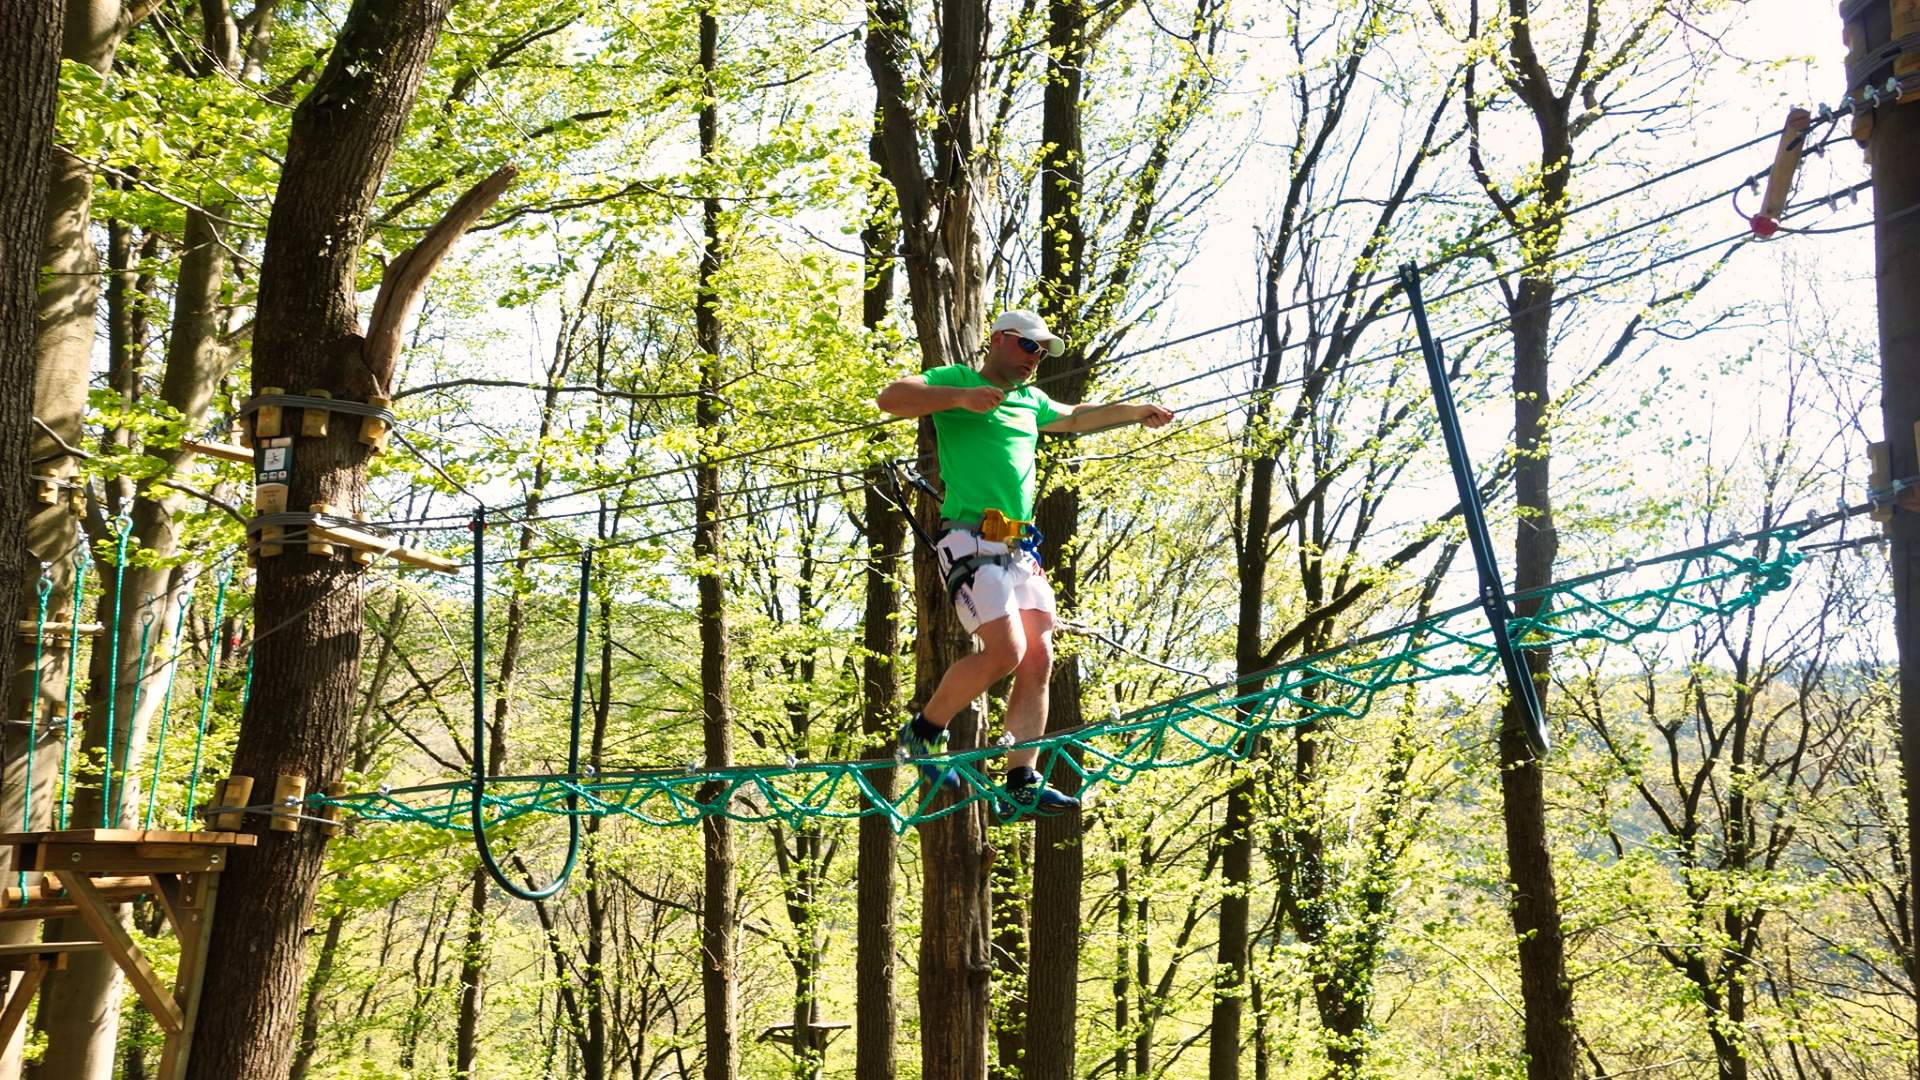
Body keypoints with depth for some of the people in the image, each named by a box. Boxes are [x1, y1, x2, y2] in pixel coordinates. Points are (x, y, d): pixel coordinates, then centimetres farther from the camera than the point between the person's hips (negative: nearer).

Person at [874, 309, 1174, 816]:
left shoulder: (1031, 400, 25)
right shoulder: (958, 379, 1)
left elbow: (1073, 418, 45)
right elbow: (890, 398, -14)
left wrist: (1136, 411, 40)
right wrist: (961, 398, -23)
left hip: (1020, 548, 8)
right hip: (970, 542, -8)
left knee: (1039, 659, -1)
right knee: (1005, 651, -19)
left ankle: (1022, 782, 0)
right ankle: (923, 731, 2)